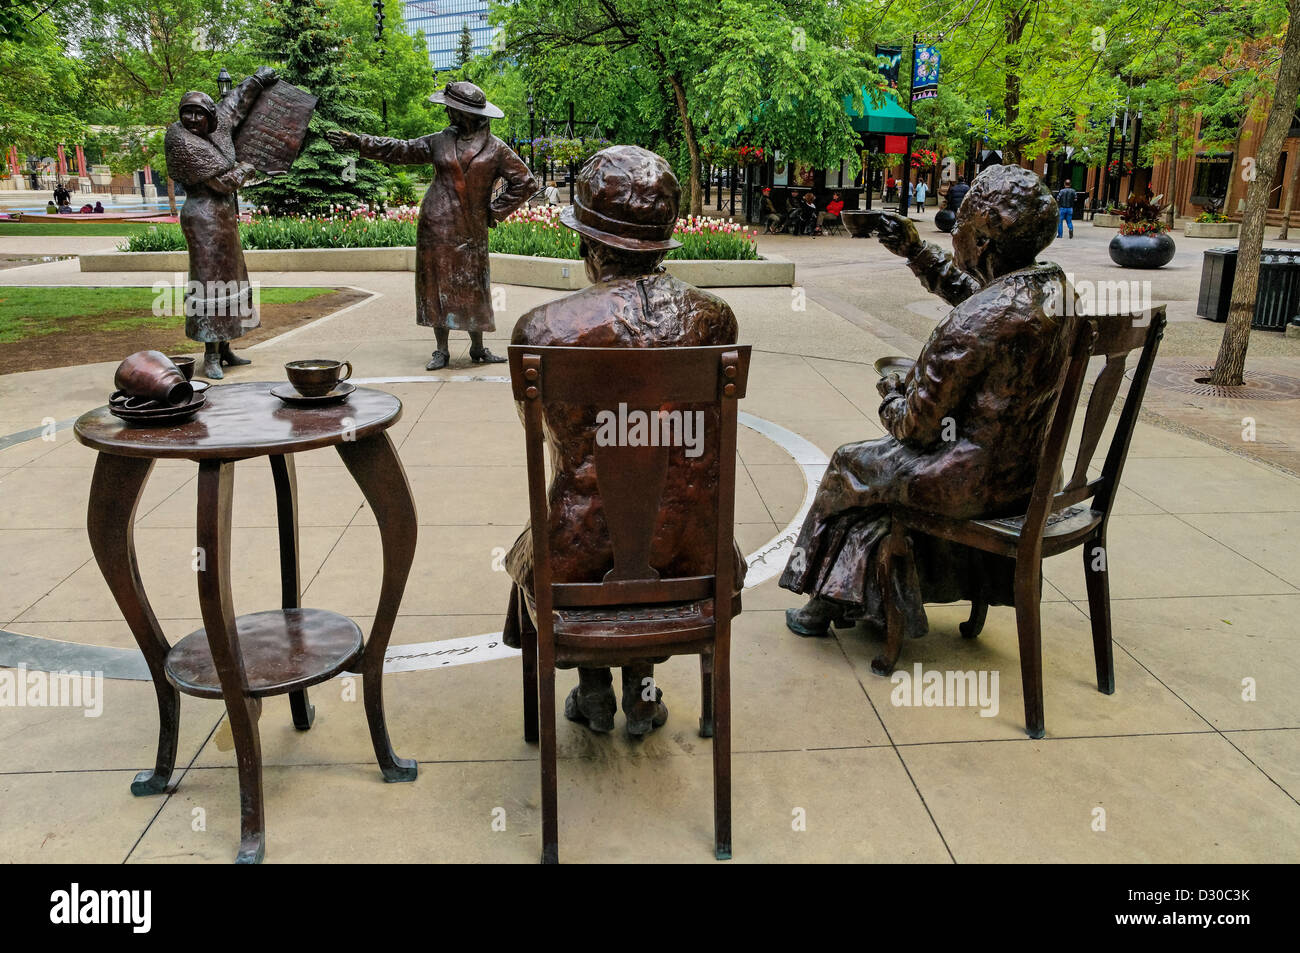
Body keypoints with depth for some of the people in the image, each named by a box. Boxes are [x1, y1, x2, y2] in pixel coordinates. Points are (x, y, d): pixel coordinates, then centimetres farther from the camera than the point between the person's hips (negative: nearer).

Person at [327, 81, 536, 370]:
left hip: (470, 231, -2)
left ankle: (478, 349, 15)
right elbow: (399, 150, 15)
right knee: (438, 286, 2)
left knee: (472, 290, 1)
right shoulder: (440, 142, 9)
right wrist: (357, 141, 12)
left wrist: (495, 211, 0)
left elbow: (525, 182, 3)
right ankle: (441, 350, 9)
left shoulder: (495, 149, 0)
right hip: (436, 226, 2)